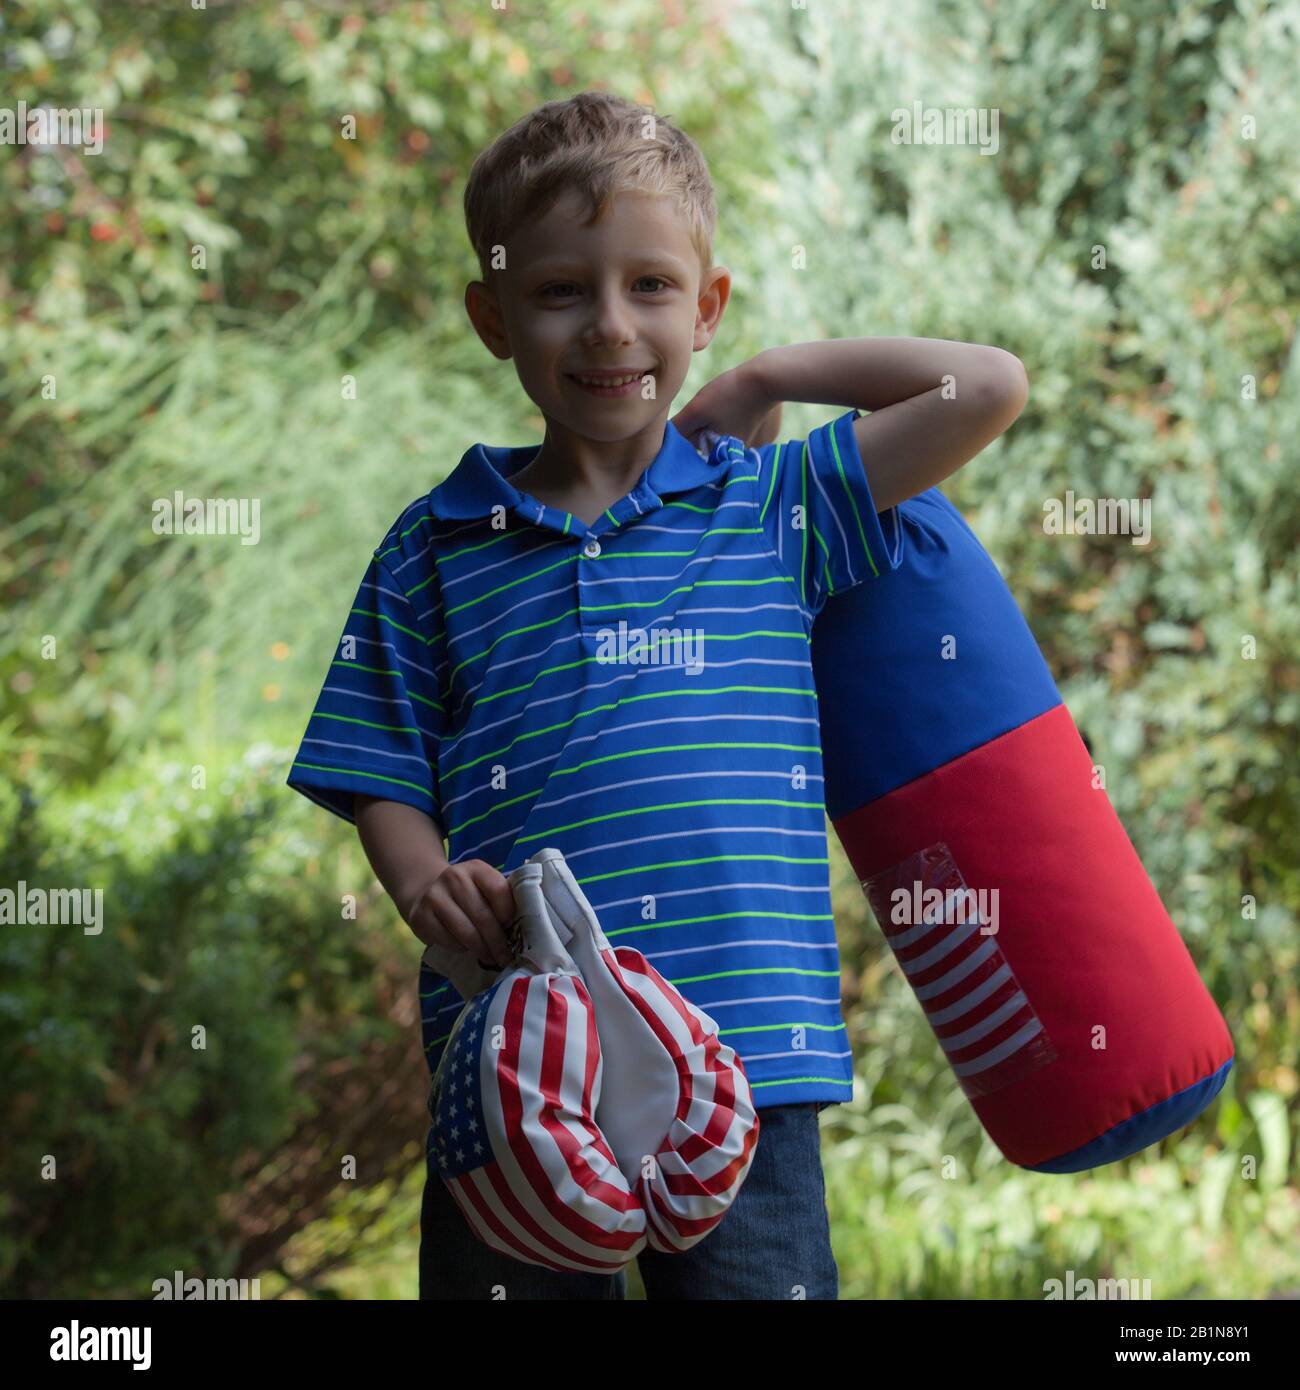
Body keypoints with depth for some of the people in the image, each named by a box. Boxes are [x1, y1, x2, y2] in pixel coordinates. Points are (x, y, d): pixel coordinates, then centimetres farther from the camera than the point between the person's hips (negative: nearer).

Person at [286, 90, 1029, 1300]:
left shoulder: (772, 504, 10)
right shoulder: (436, 550, 11)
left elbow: (988, 388, 6)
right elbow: (385, 782, 9)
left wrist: (770, 380, 12)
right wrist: (426, 884, -12)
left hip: (748, 1047, 0)